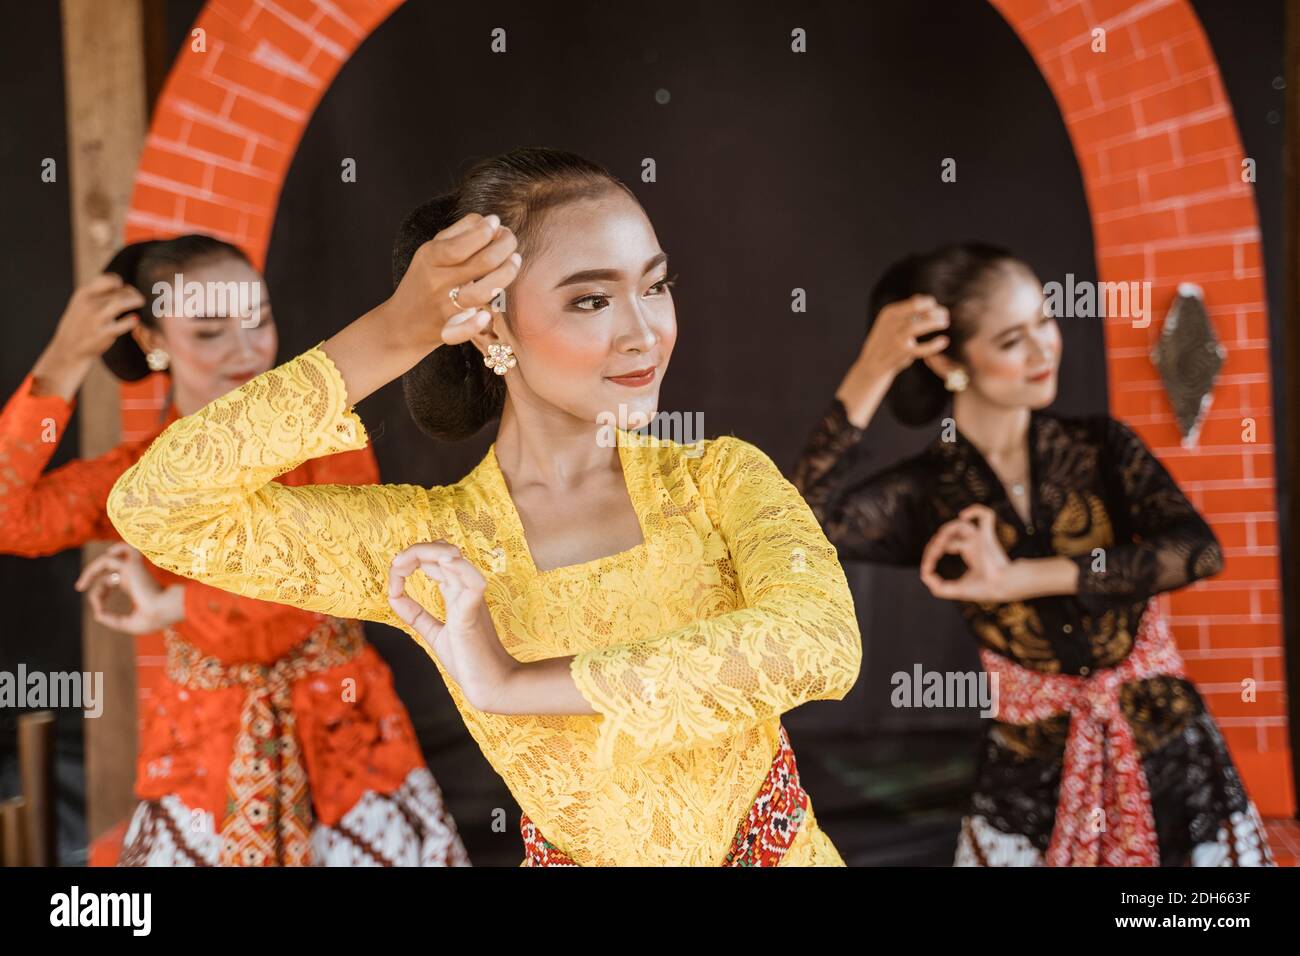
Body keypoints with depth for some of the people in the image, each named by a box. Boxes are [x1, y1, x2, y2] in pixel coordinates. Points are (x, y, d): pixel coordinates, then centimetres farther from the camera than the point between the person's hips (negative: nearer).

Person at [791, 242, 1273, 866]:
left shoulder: (1101, 446, -4)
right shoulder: (929, 494, -7)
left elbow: (1199, 551, -20)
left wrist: (1020, 579, -23)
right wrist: (867, 378, -28)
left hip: (1168, 754, 1)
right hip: (1031, 778, -1)